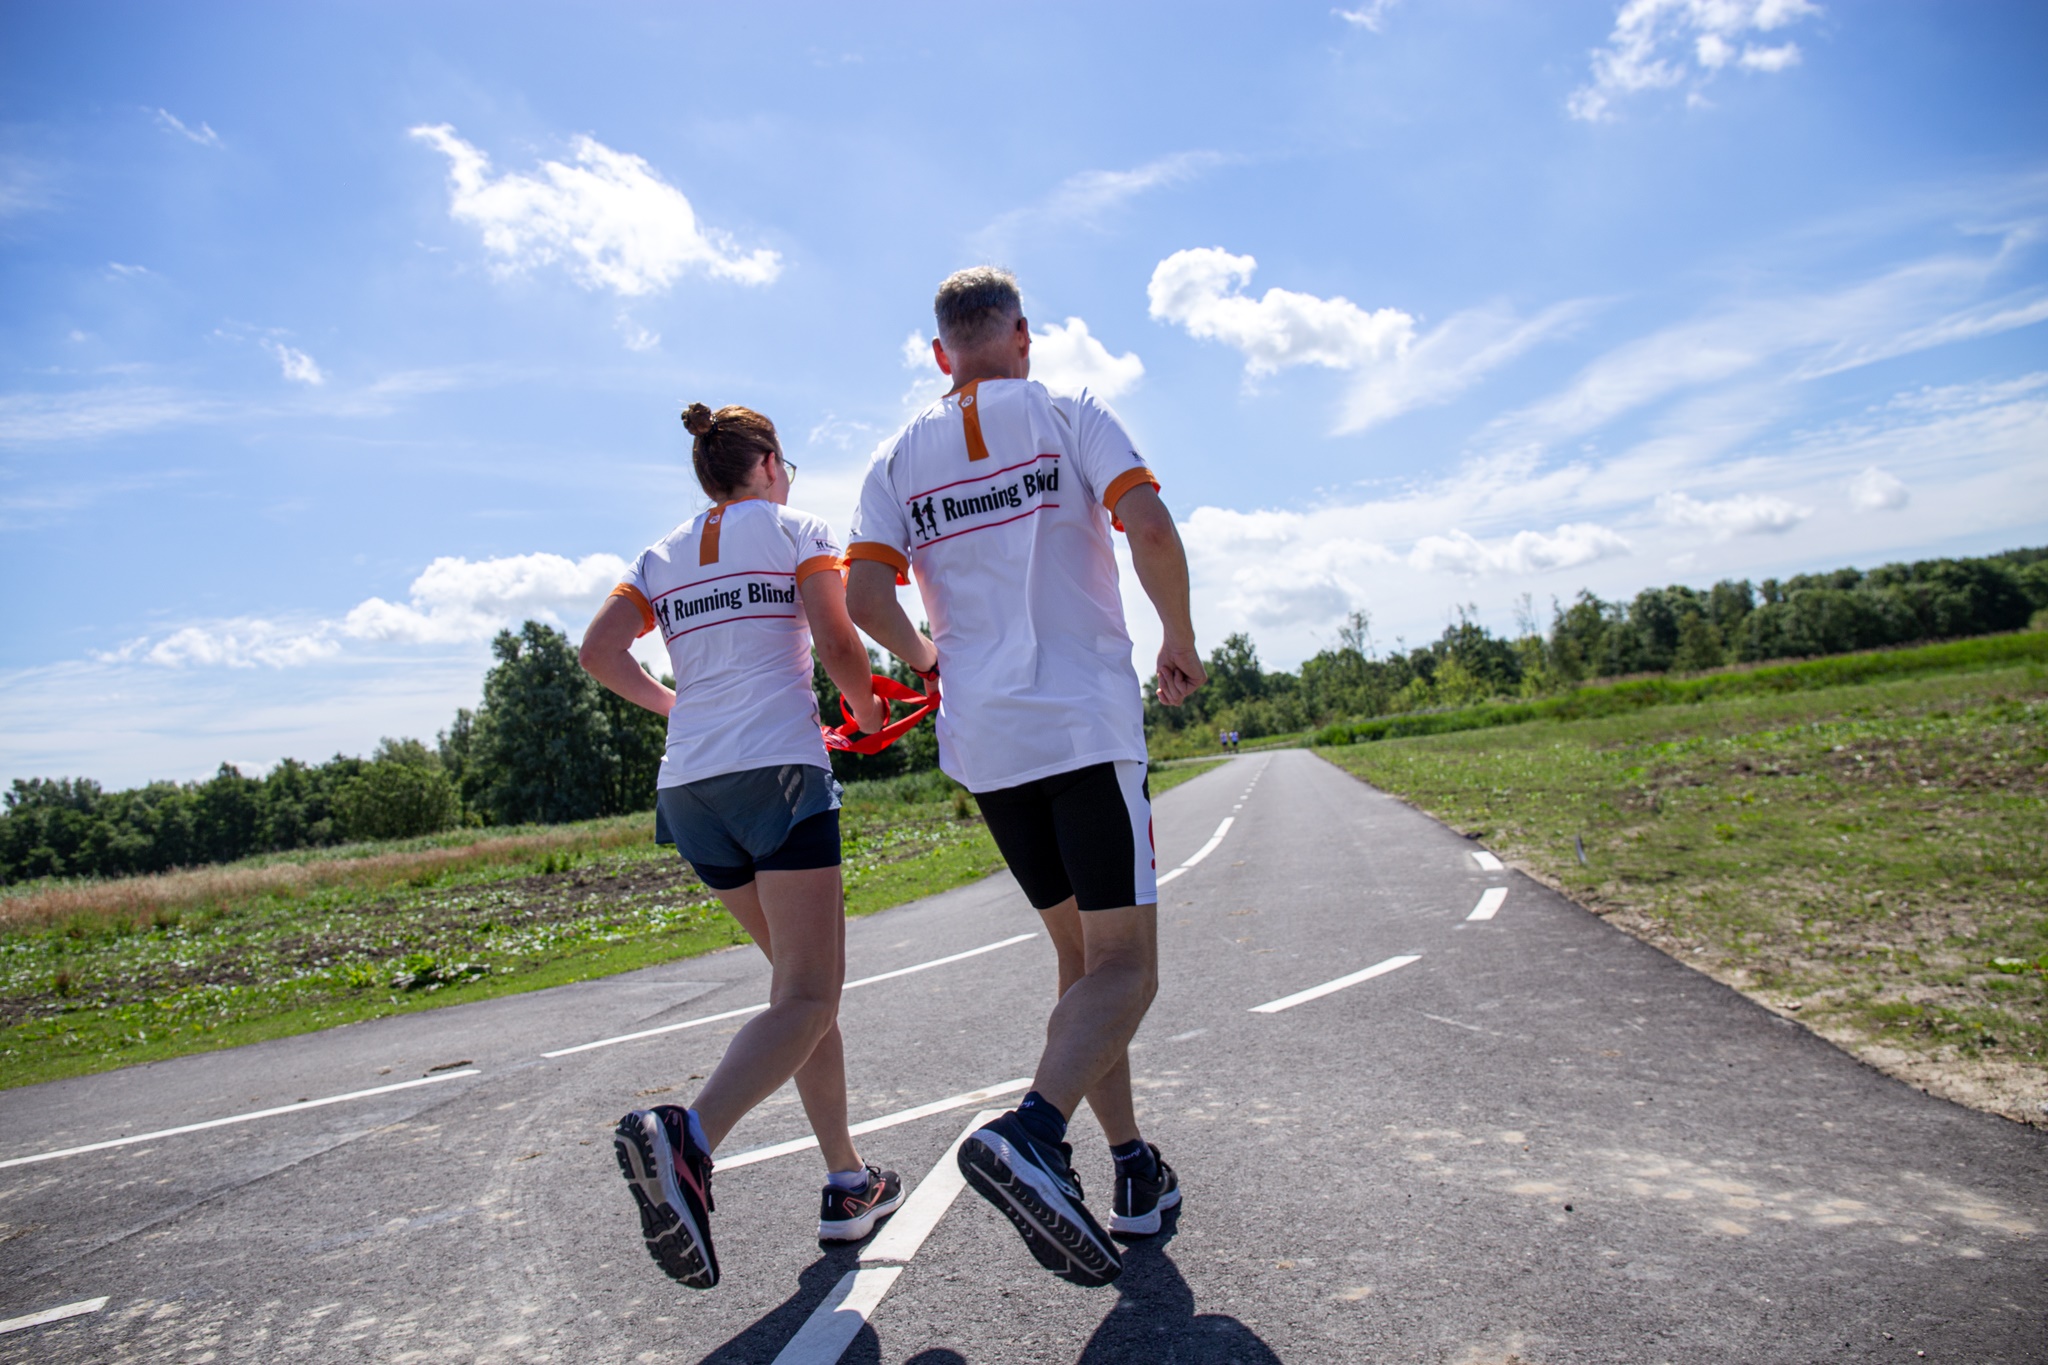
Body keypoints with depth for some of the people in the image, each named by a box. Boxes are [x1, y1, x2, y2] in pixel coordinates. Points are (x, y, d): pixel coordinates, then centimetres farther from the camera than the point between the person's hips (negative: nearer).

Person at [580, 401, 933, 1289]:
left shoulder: (663, 556, 18)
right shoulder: (794, 530, 5)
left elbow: (599, 651, 8)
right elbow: (837, 643, -6)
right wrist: (869, 709, 12)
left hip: (688, 789, 7)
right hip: (778, 772, -6)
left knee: (803, 979, 15)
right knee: (807, 998, -9)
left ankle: (848, 1187, 19)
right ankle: (686, 1136, -34)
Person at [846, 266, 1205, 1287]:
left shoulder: (898, 458, 11)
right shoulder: (1070, 417, 3)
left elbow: (863, 598, -1)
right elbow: (1151, 531, -12)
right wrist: (1181, 643, 2)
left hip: (981, 738, 5)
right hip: (1087, 721, -4)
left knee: (1079, 956, 16)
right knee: (1124, 965, -2)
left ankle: (1135, 1176, 20)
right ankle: (1032, 1135, -25)